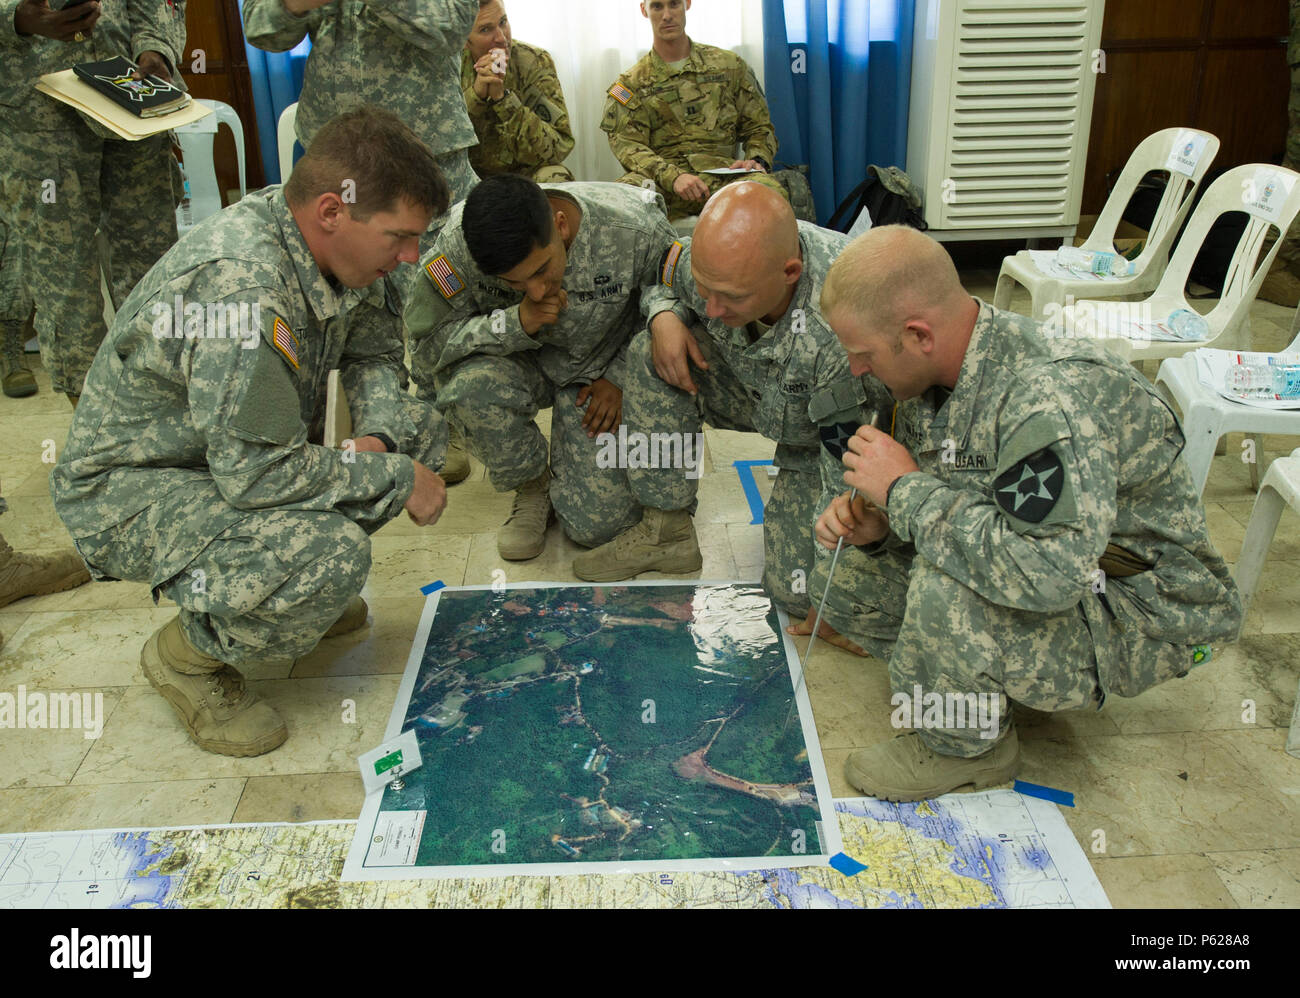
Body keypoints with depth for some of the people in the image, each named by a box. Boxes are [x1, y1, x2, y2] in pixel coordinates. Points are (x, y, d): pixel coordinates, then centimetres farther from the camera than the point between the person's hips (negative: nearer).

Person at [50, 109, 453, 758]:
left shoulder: (326, 241, -7)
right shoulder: (239, 284, -34)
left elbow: (372, 351, 8)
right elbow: (257, 471, -34)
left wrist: (378, 436, -13)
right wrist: (396, 479, -23)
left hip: (238, 453, 9)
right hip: (130, 486, -9)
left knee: (418, 429, -2)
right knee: (330, 554, -34)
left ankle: (300, 589, 13)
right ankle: (189, 654, -3)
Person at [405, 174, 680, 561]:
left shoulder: (637, 231, -27)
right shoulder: (457, 243, -27)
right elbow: (427, 343, -19)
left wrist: (621, 378, -12)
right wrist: (516, 322, -34)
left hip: (599, 370, -1)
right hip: (516, 365, 1)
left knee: (597, 524, -15)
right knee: (470, 386, -37)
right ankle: (531, 486, -4)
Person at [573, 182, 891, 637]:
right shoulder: (697, 259, -24)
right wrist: (664, 316, -23)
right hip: (755, 396, 5)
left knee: (799, 592, -15)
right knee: (650, 355, -18)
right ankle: (665, 531, -6)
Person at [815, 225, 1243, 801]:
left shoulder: (1054, 398, -33)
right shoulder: (932, 377, -4)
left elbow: (1047, 572, -43)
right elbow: (941, 511, 10)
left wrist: (904, 490, -31)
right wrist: (876, 526, -14)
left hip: (1141, 616, -8)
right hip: (1055, 569, 9)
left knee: (944, 591, -33)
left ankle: (966, 746, -4)